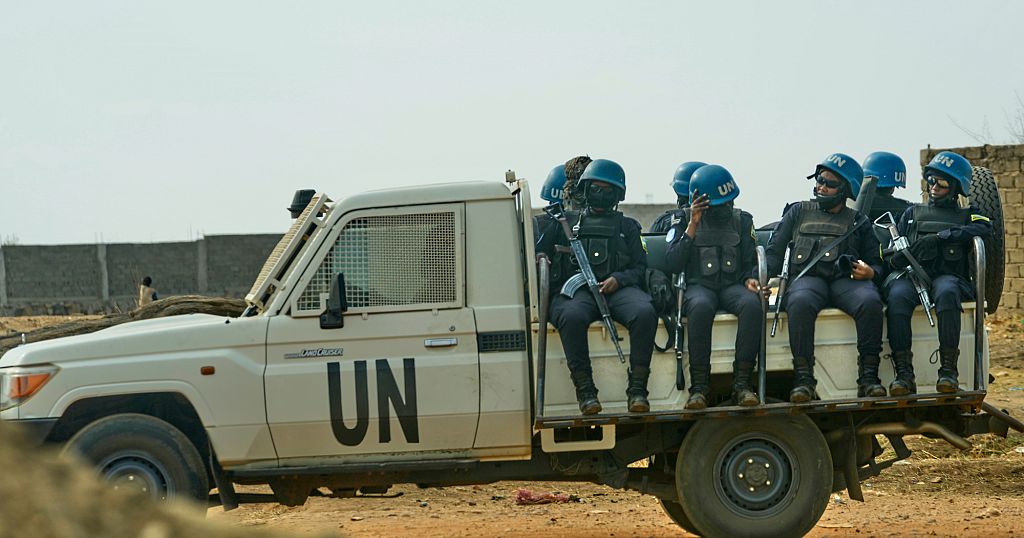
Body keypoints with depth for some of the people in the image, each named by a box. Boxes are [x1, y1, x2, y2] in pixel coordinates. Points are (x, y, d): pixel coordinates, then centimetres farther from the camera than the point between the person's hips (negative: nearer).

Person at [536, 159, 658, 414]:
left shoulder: (627, 227, 26)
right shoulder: (565, 221, 26)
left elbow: (639, 267, 16)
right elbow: (538, 253, 19)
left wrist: (618, 279, -6)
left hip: (617, 288, 1)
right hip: (576, 290, -1)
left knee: (645, 312, -34)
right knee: (572, 316, -39)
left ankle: (637, 389, -33)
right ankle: (585, 390, -34)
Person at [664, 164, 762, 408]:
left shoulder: (742, 220, 16)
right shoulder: (684, 221, 8)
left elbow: (750, 262, 17)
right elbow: (673, 264, -2)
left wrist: (750, 279, -7)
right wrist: (692, 227, -8)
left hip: (732, 285, 2)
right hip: (699, 286, -2)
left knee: (752, 304, -35)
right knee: (700, 307, -40)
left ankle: (741, 383, -34)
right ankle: (699, 386, -36)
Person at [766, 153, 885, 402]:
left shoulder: (858, 222, 23)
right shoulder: (798, 212, 23)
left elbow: (875, 262, 20)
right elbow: (774, 251, 17)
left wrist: (869, 272, -6)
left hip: (846, 279, 1)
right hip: (807, 277, -1)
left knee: (870, 302, -34)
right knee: (800, 303, -38)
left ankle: (868, 376, -32)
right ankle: (803, 379, -39)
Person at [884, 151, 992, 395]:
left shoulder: (967, 215, 22)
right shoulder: (912, 213, 29)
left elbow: (984, 228, -3)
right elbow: (892, 254, 21)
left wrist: (939, 237, -10)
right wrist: (898, 258, -6)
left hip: (947, 276, -2)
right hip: (911, 275, 2)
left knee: (946, 292, -40)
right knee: (898, 296, -36)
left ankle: (948, 370, -42)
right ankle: (903, 373, -42)